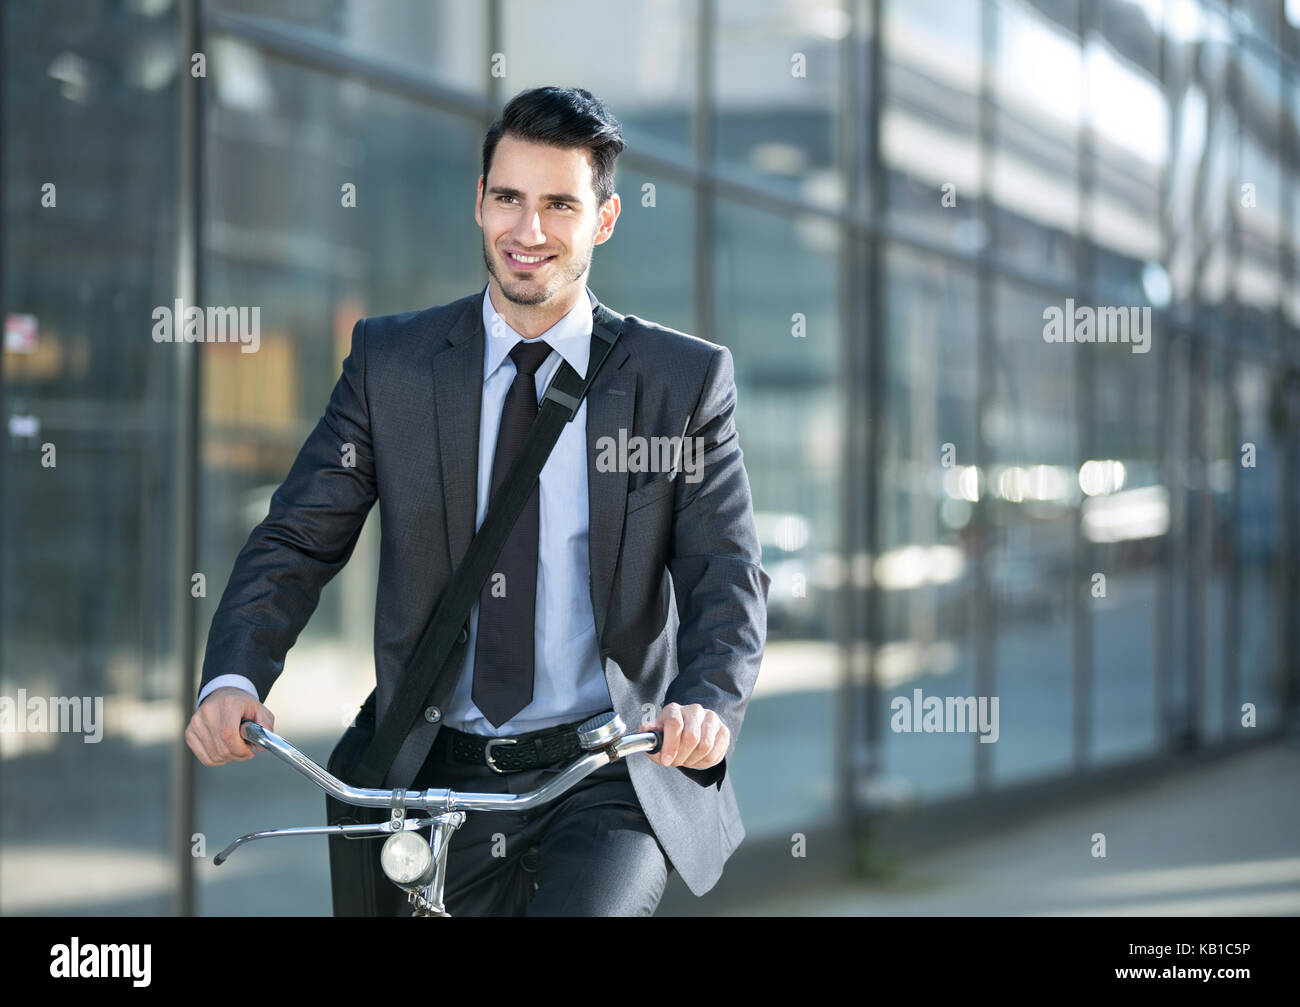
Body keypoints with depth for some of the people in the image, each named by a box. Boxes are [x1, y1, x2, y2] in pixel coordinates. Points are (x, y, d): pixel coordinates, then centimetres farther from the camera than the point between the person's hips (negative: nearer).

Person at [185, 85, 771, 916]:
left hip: (610, 779, -3)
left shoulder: (685, 380, 2)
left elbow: (728, 578, -4)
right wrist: (233, 679, -17)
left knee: (584, 907, -29)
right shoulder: (391, 362, 6)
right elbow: (298, 540, 2)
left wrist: (709, 704, -25)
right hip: (441, 777, 3)